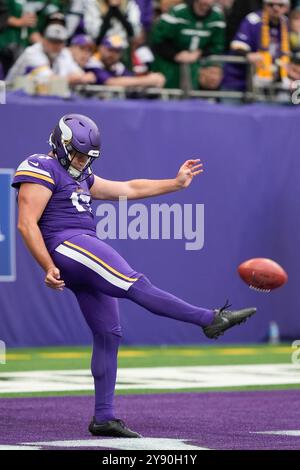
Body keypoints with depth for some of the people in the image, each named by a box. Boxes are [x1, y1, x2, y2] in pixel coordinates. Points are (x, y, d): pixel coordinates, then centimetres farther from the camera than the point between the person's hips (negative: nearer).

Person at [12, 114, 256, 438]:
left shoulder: (81, 178, 25)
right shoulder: (42, 170, -3)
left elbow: (129, 189, 28)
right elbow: (26, 224, -12)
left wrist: (176, 183, 26)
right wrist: (49, 268, -18)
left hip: (85, 249, 10)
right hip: (67, 245, -10)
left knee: (108, 335, 5)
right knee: (135, 286, -17)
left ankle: (103, 418, 6)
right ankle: (210, 319, -22)